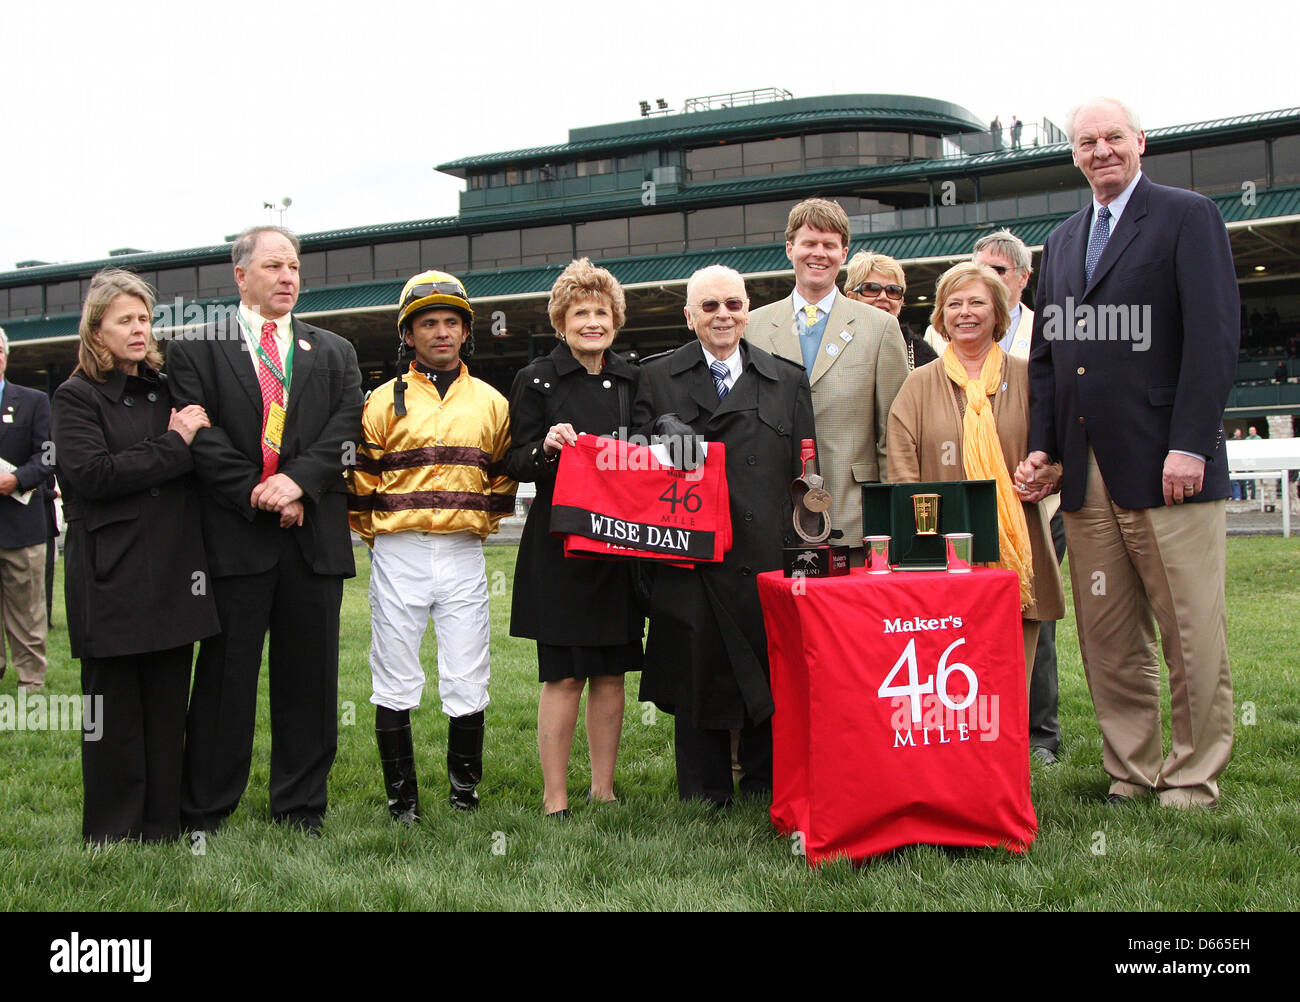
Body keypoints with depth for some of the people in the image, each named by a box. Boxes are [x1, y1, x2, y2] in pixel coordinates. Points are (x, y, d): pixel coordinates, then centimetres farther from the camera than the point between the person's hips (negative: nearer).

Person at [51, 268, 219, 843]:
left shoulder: (166, 390, 16)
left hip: (172, 574, 5)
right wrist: (173, 446, -12)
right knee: (114, 707, 1)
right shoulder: (78, 397, -1)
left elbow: (198, 464, 18)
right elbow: (92, 473, -15)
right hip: (112, 576, -5)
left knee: (169, 703, 7)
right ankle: (111, 834, 13)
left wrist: (185, 438, -4)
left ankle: (163, 826, 17)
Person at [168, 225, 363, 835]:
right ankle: (202, 814, 14)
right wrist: (258, 495, -12)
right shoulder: (196, 348, 7)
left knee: (309, 676, 7)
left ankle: (301, 809, 18)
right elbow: (200, 436, -4)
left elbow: (346, 430, 3)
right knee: (225, 676, 3)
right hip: (234, 535, -3)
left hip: (315, 534, 3)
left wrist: (298, 480, -13)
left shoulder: (334, 353, 16)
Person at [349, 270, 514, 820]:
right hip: (398, 557, -1)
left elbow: (503, 478, 17)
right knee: (395, 682, 2)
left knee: (467, 681, 2)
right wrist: (379, 535, 6)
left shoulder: (491, 403, 10)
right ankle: (402, 798, 13)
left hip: (464, 555, 1)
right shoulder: (384, 401, 4)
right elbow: (361, 480, 6)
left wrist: (480, 524, 10)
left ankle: (465, 793, 16)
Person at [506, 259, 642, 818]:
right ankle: (555, 801, 8)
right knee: (564, 676, -2)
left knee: (611, 673, 9)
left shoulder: (631, 379, 12)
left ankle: (603, 790, 20)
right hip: (560, 544, -4)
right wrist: (547, 446, -23)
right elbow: (515, 465, -4)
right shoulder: (537, 380, -1)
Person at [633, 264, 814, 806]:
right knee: (697, 679, 5)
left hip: (767, 559, 1)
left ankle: (767, 798, 21)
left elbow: (804, 473, 8)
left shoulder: (788, 380, 12)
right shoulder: (657, 378, 10)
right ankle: (704, 802, 18)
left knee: (770, 678, 5)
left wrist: (798, 546, -1)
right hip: (690, 561, -1)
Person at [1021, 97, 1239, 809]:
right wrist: (1042, 444, 9)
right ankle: (1132, 770, 18)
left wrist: (1189, 445, -15)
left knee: (1192, 631, 1)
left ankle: (1194, 776, 13)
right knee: (1106, 636, 7)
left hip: (1166, 469, -5)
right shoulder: (1062, 241, 20)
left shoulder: (1187, 216, 1)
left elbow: (1215, 337, -7)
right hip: (1088, 474, 6)